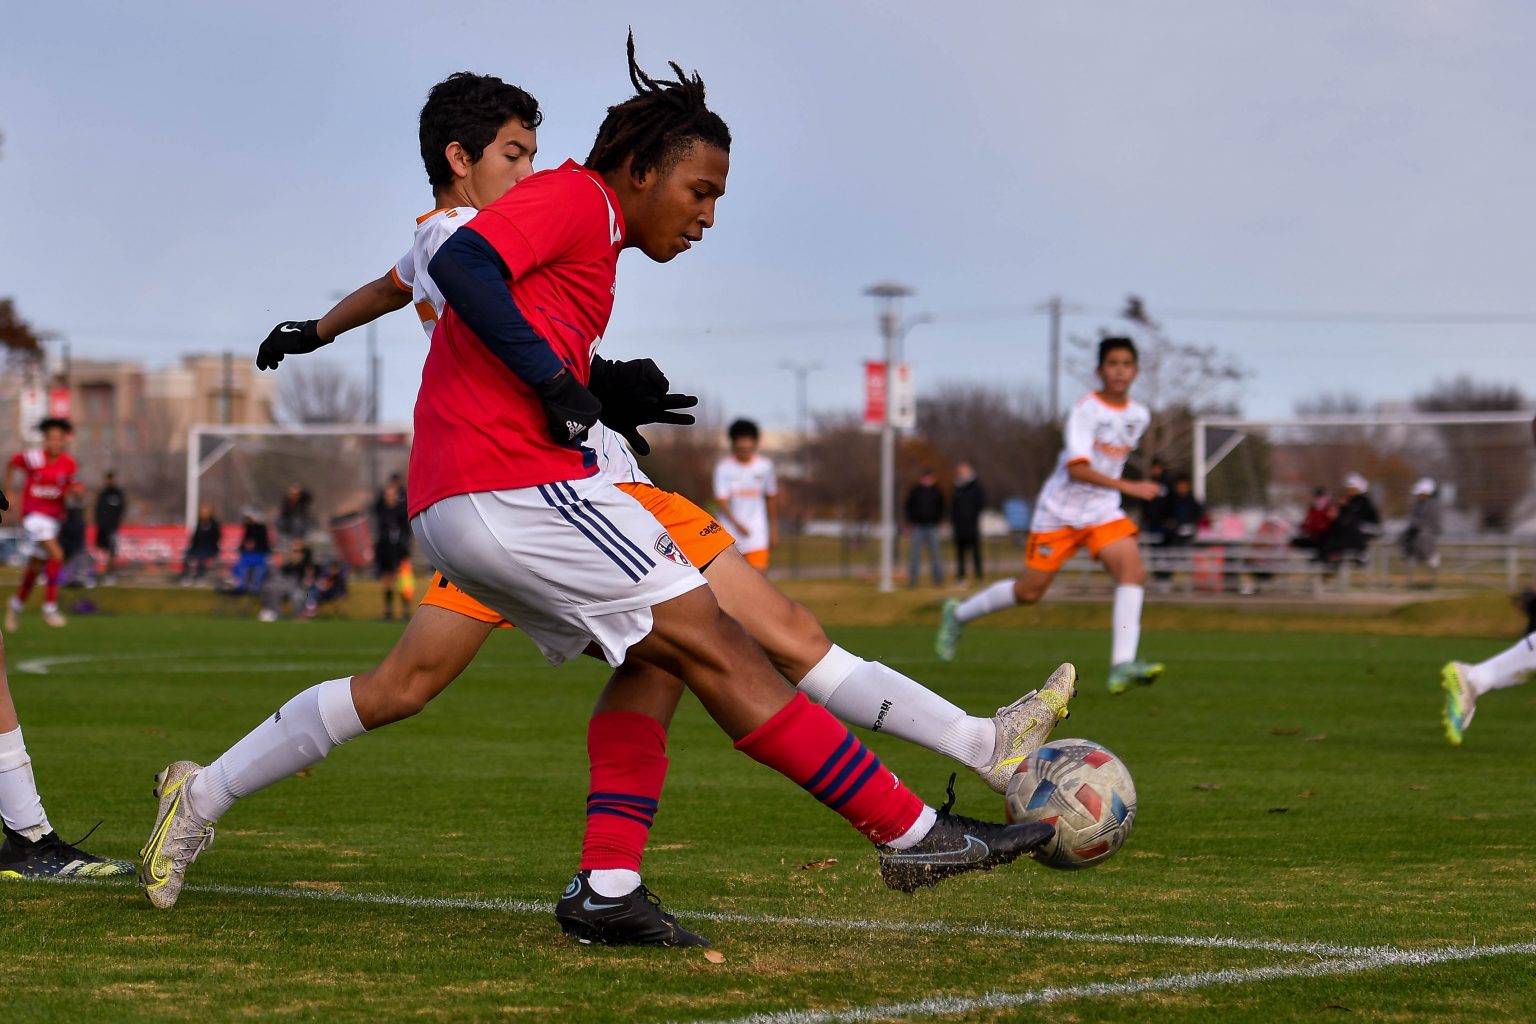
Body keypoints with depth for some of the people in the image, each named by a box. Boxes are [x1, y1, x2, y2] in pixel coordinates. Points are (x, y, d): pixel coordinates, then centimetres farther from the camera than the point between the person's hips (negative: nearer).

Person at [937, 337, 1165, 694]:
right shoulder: (1084, 410, -17)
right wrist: (1127, 487, -35)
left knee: (1133, 570, -21)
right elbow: (1076, 468, -28)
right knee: (1029, 591, 2)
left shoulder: (1139, 416, 3)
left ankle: (1122, 667, -29)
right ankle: (959, 614, 30)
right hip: (1060, 511, -5)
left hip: (1103, 511, 5)